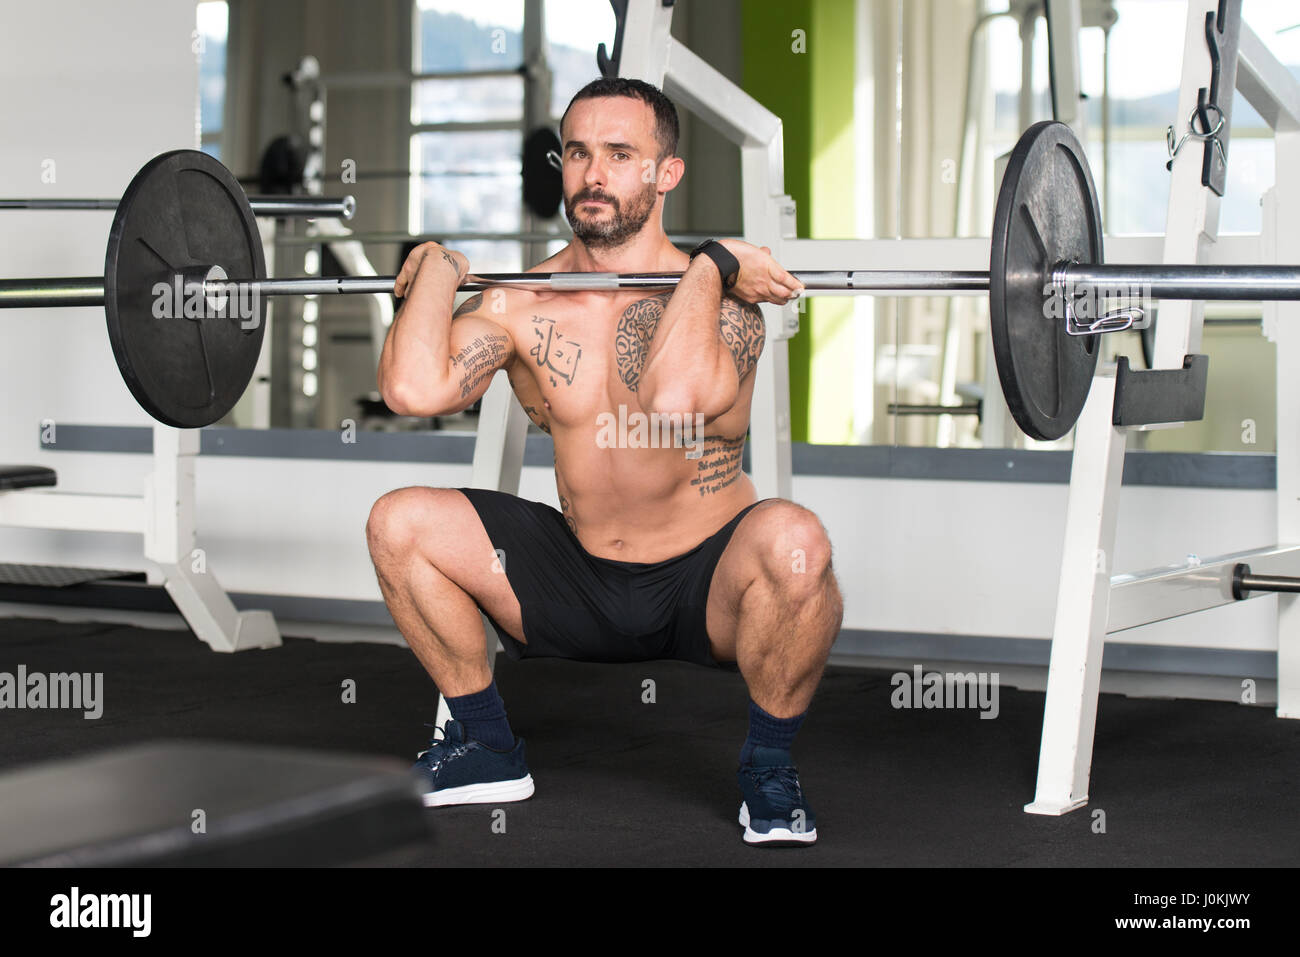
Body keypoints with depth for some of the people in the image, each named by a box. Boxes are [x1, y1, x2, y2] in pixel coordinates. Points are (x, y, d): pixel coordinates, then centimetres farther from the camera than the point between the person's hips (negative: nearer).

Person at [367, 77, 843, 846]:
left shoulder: (723, 296, -16)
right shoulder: (521, 303, -5)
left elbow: (674, 401, -40)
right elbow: (414, 391, -24)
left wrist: (708, 266, -28)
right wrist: (438, 271, -11)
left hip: (706, 588, -4)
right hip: (578, 581, 4)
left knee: (794, 540, -36)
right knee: (399, 524, -10)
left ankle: (769, 767, -10)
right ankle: (487, 746, 9)